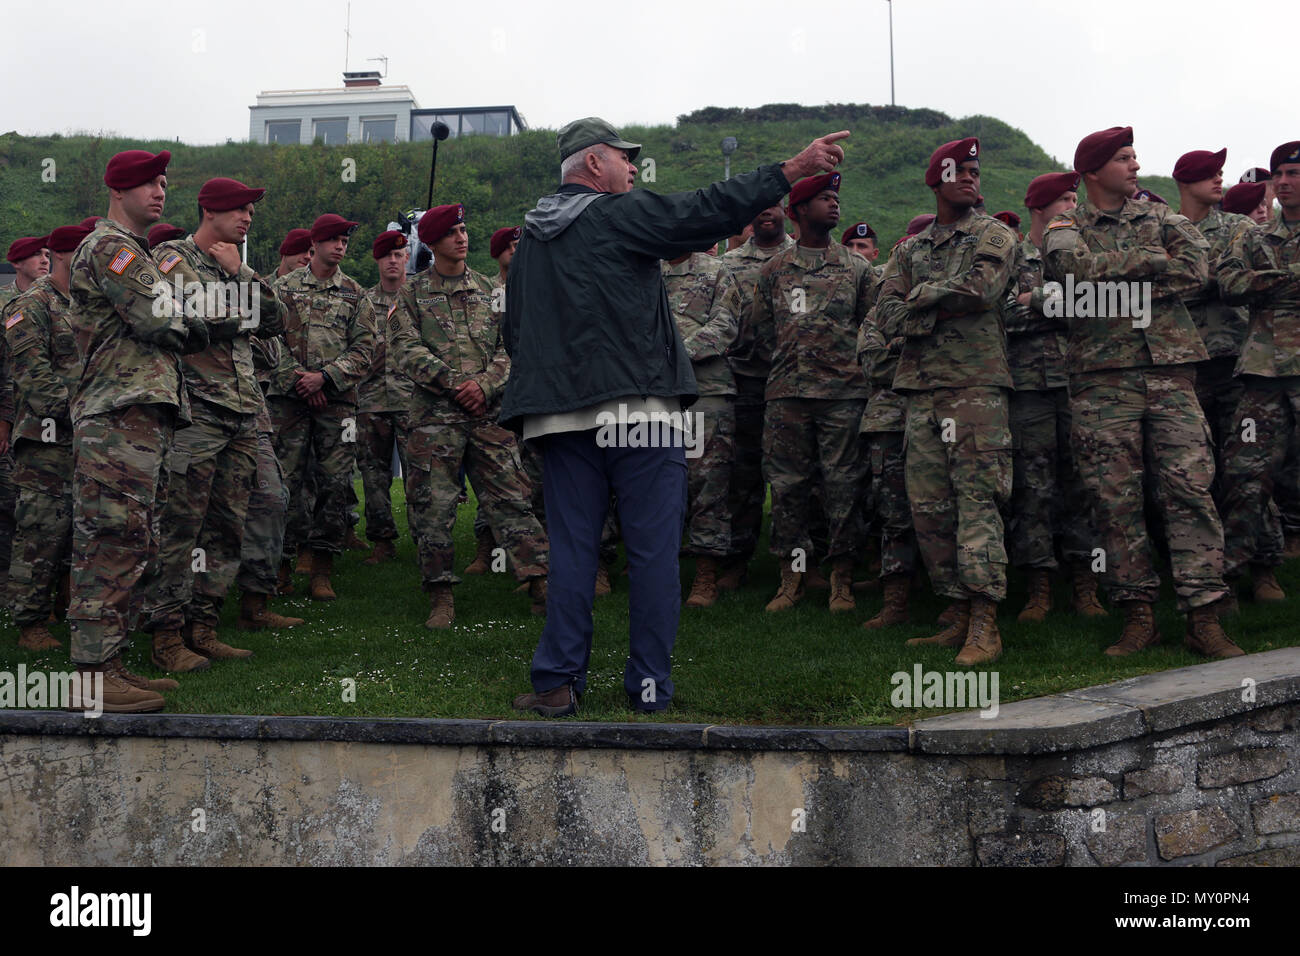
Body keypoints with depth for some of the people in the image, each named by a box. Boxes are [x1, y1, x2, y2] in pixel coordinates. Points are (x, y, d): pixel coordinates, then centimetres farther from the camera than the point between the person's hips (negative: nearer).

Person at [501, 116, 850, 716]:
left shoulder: (531, 237, 16)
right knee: (653, 549, 1)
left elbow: (514, 333, 20)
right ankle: (650, 686, 4)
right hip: (639, 410, -6)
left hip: (561, 417, 6)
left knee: (571, 548, 8)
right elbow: (706, 212, -11)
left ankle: (559, 682, 6)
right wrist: (794, 170, -8)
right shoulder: (621, 215, -3)